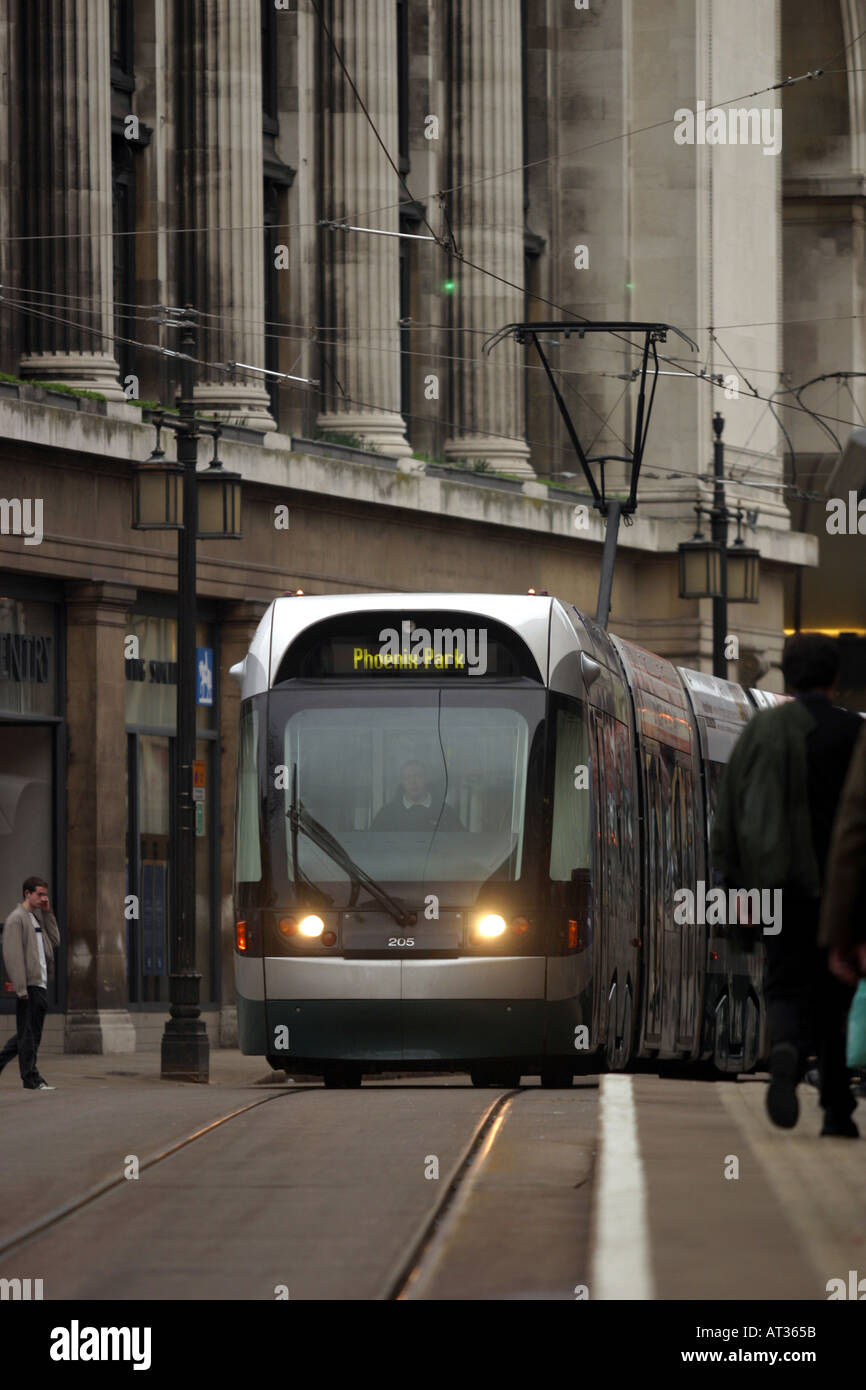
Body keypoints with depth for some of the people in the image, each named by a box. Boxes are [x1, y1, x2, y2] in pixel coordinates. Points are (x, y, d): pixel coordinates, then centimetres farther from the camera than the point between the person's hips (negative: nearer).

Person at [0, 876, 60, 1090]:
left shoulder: (38, 917, 18)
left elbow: (55, 941, 17)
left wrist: (48, 913, 10)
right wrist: (21, 988, -20)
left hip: (40, 984, 9)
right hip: (28, 985, -9)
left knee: (28, 1033, 13)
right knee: (28, 1033, -5)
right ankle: (31, 1079, -3)